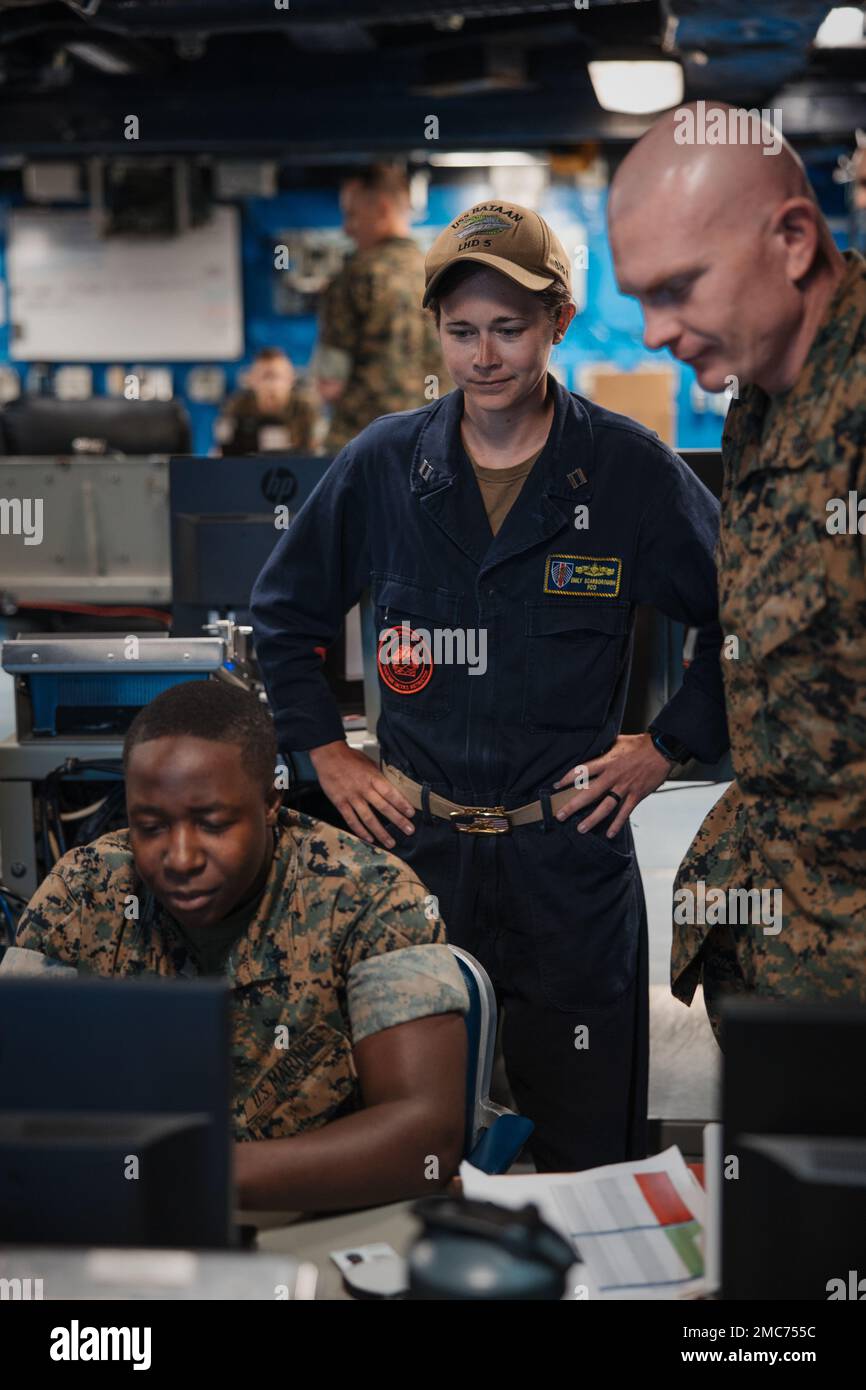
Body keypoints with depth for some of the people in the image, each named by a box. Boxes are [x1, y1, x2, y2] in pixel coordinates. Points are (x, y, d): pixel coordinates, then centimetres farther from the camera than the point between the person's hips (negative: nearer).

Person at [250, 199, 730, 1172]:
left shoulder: (631, 469, -3)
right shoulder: (381, 466, 1)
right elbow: (281, 615, 13)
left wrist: (667, 746, 0)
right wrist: (329, 757, 7)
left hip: (570, 851, -1)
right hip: (417, 844, 2)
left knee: (589, 1155, 7)